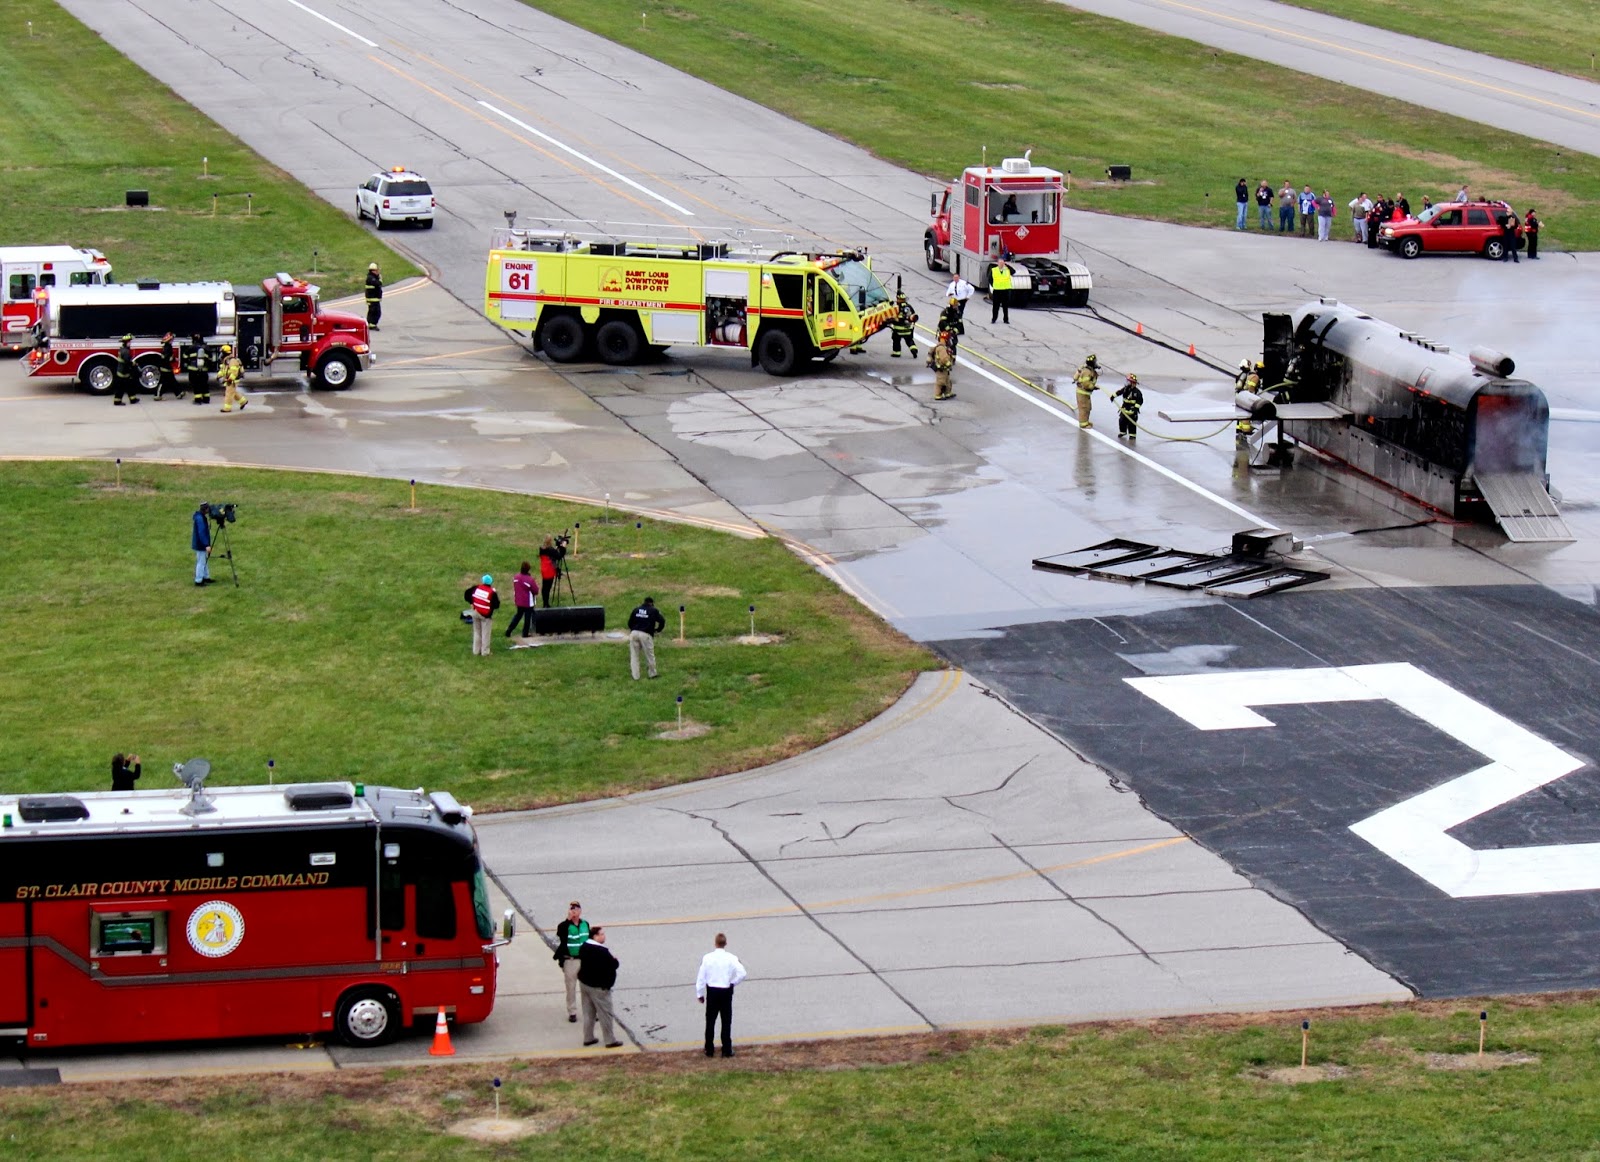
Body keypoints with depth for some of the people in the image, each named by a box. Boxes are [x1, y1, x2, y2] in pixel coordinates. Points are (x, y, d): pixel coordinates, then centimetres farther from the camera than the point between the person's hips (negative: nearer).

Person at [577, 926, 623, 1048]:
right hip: (598, 986, -8)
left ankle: (588, 1038, 22)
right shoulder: (601, 951, -25)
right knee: (605, 1014, 1)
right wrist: (614, 960, 3)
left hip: (584, 982, 8)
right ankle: (610, 1041, 7)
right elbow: (613, 965, -22)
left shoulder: (584, 947, 2)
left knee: (588, 1012, 17)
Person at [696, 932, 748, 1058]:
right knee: (726, 1021, 8)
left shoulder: (707, 958, -8)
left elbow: (701, 977, -4)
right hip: (726, 992, -1)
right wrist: (732, 982, 0)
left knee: (710, 1021, 11)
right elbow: (742, 973, -18)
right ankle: (727, 1050, 9)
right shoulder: (731, 958, -10)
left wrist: (699, 994, 6)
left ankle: (709, 1049, 15)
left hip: (712, 992, 1)